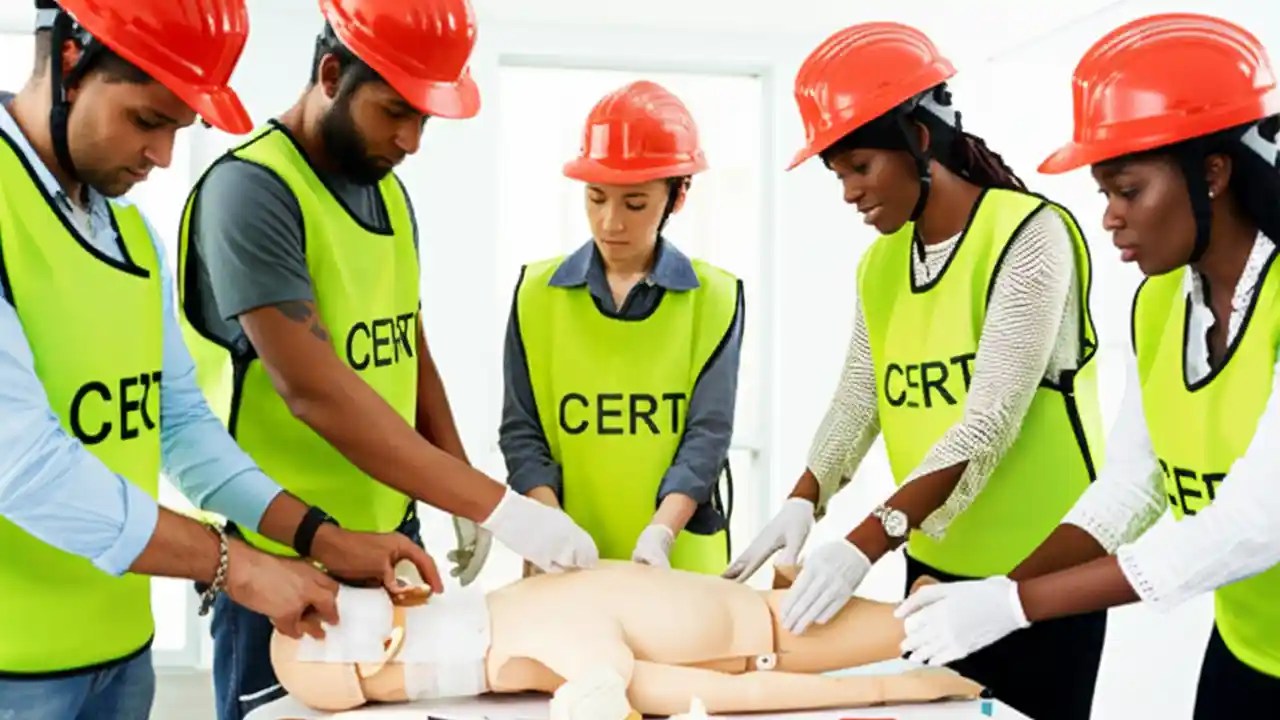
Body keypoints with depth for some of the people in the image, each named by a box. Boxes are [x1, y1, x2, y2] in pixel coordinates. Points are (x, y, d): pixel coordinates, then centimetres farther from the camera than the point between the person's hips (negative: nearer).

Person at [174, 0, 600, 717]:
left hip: (391, 540, 7)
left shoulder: (391, 194, 8)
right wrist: (498, 507, -26)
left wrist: (466, 505, 4)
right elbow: (315, 390, -25)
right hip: (287, 559, -7)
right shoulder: (251, 191, -17)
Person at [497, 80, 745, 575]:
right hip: (566, 557, 1)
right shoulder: (539, 291, 1)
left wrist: (659, 534, -21)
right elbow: (522, 431, -1)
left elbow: (708, 432, -7)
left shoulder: (715, 297, -1)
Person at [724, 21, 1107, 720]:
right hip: (933, 562, 6)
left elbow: (990, 420, -24)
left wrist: (865, 541, -30)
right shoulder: (879, 264, 6)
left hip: (1039, 566, -6)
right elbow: (856, 401, 3)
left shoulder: (1029, 234, -15)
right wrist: (803, 501, -15)